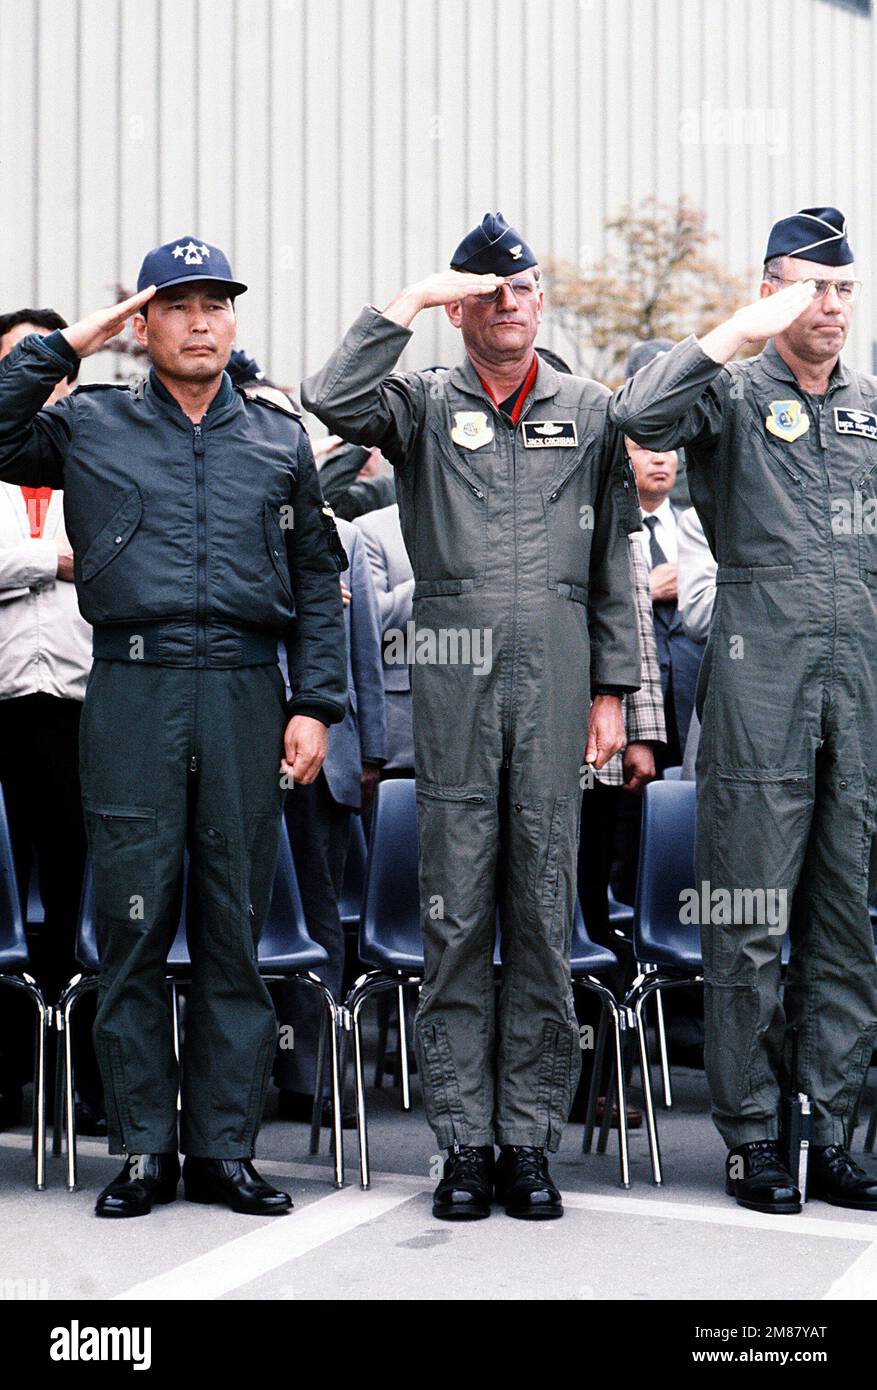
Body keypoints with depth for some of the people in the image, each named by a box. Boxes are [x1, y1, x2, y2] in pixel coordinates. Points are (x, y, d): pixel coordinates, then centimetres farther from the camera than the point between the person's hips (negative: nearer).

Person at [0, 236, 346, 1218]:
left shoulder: (280, 440, 15)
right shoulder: (87, 426, 11)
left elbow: (316, 583, 14)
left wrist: (315, 705, 5)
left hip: (246, 694, 1)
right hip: (131, 694, -1)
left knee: (234, 929, 4)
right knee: (132, 926, 0)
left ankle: (224, 1149, 10)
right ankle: (143, 1150, 8)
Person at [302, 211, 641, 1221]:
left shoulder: (588, 411, 14)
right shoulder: (421, 405, 10)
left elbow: (614, 562, 13)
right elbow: (330, 400, -12)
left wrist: (610, 689, 7)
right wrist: (409, 301, -8)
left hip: (556, 669, 1)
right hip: (454, 672, -1)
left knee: (545, 904, 2)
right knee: (456, 910, 0)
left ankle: (531, 1138, 10)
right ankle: (464, 1141, 7)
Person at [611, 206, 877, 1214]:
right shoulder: (733, 392, 1)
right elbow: (638, 416, -20)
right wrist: (741, 334, -20)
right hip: (759, 683, -5)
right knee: (751, 919, -2)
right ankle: (751, 1137, 7)